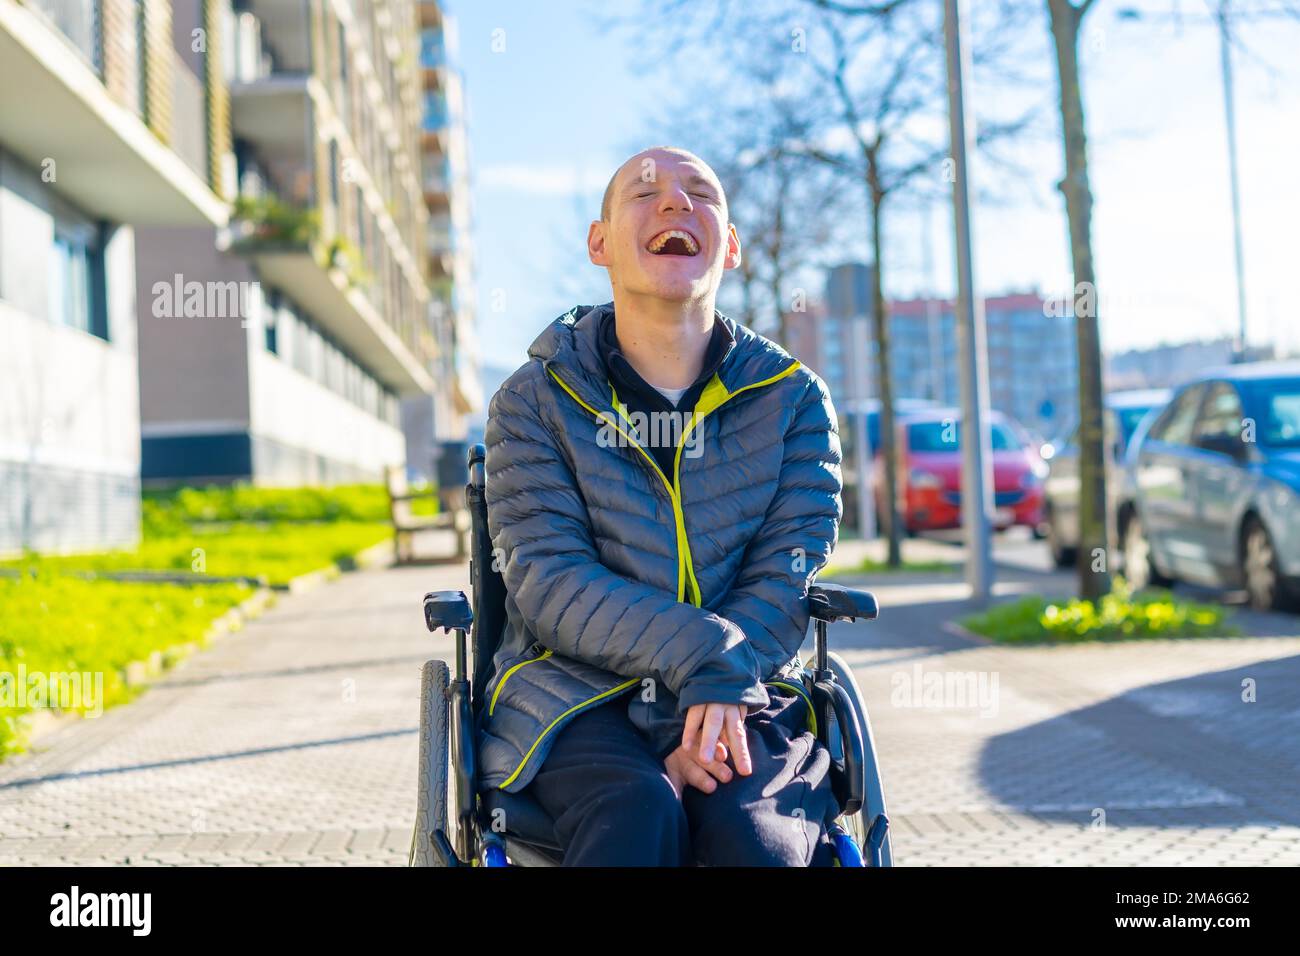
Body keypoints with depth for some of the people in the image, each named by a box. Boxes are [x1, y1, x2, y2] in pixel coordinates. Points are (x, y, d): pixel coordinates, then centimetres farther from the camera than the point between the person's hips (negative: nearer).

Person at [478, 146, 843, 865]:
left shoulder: (792, 399, 8)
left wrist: (714, 705, -20)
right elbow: (548, 580, -8)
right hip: (578, 699, -1)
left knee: (757, 838, -30)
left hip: (740, 699, 1)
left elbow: (787, 578, -2)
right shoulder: (536, 401, 4)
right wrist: (702, 656, -24)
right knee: (637, 819, -32)